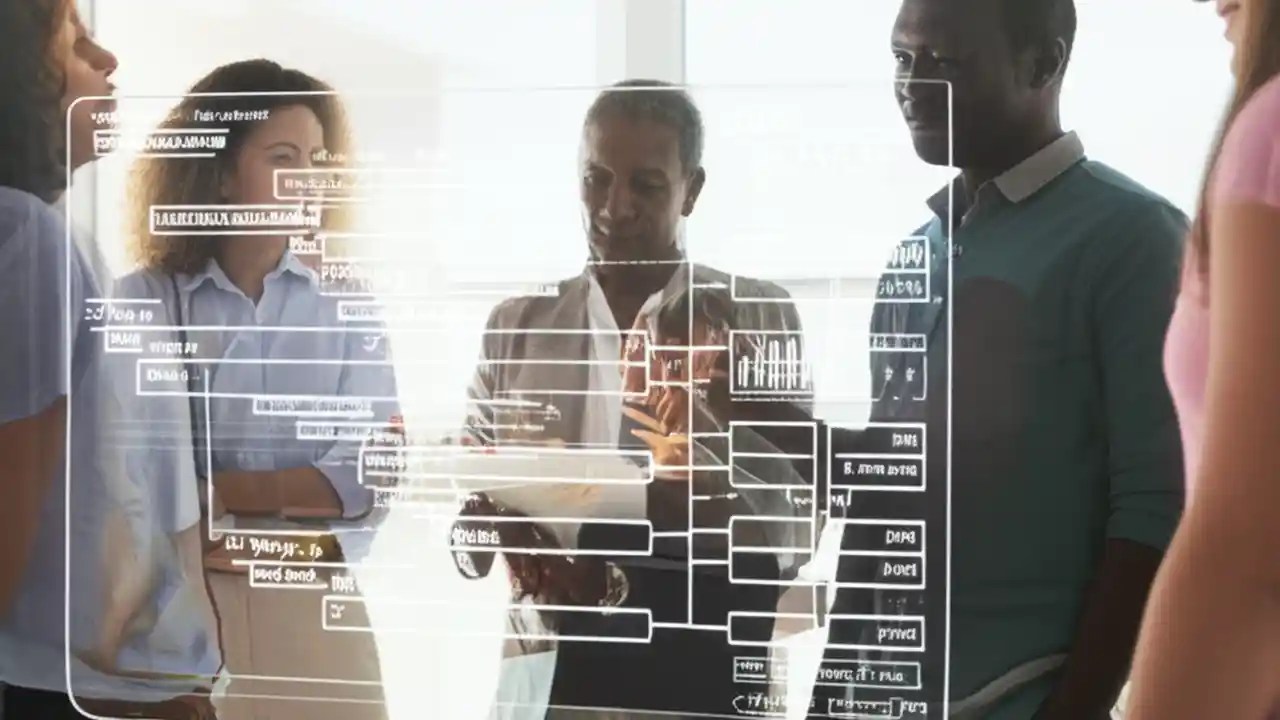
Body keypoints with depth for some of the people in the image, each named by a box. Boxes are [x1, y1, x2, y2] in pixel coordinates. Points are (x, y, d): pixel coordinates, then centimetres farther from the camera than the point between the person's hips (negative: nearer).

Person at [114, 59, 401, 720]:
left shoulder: (346, 301, 3)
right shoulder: (144, 302, -3)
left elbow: (369, 467, -7)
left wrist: (216, 491, -13)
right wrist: (305, 537, -11)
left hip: (318, 606, 2)